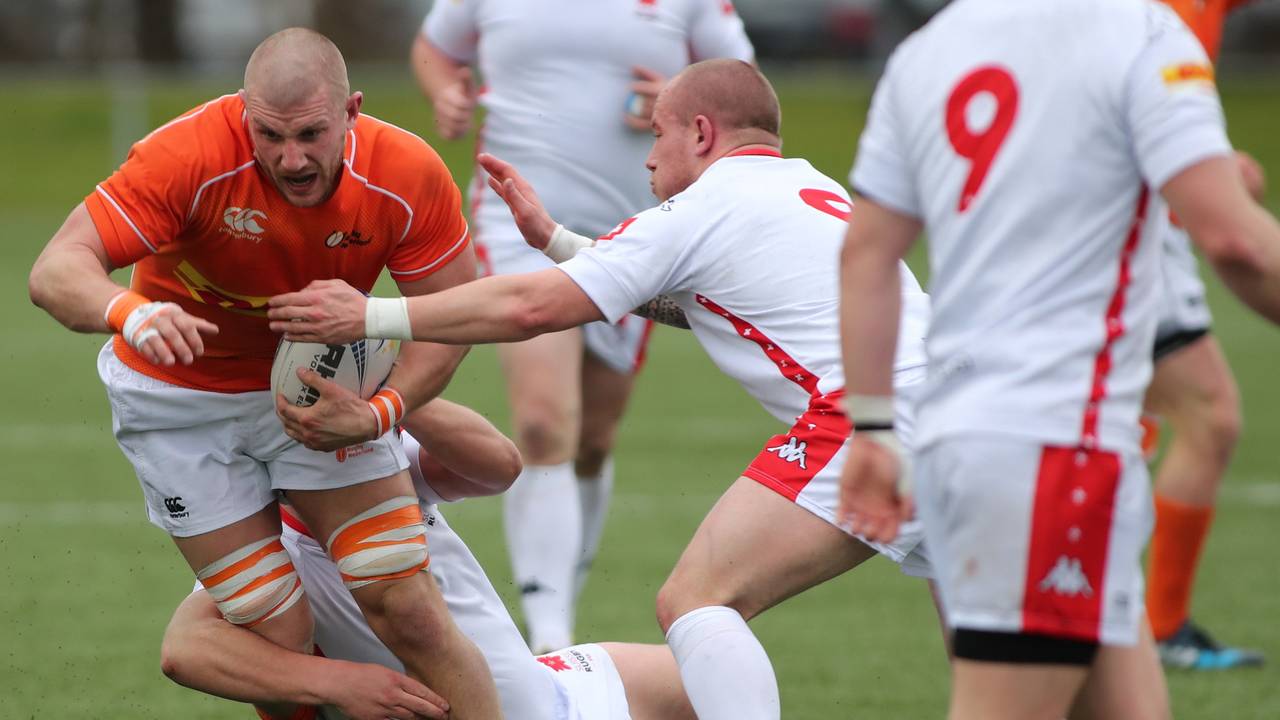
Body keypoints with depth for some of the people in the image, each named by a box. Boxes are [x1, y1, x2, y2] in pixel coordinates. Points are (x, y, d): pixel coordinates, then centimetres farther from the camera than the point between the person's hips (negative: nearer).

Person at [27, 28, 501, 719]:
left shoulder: (409, 176, -22)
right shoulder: (189, 157, -30)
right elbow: (55, 271, -33)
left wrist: (379, 414, -27)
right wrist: (128, 311, -56)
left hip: (317, 387, 2)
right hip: (179, 397, -2)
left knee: (408, 611, -9)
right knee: (279, 638, -8)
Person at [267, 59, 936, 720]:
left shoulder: (699, 210, 4)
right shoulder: (815, 187, 27)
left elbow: (530, 306, 2)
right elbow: (681, 299, 39)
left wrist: (371, 315, 8)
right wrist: (554, 237, 42)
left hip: (863, 411, -9)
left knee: (694, 600, -7)